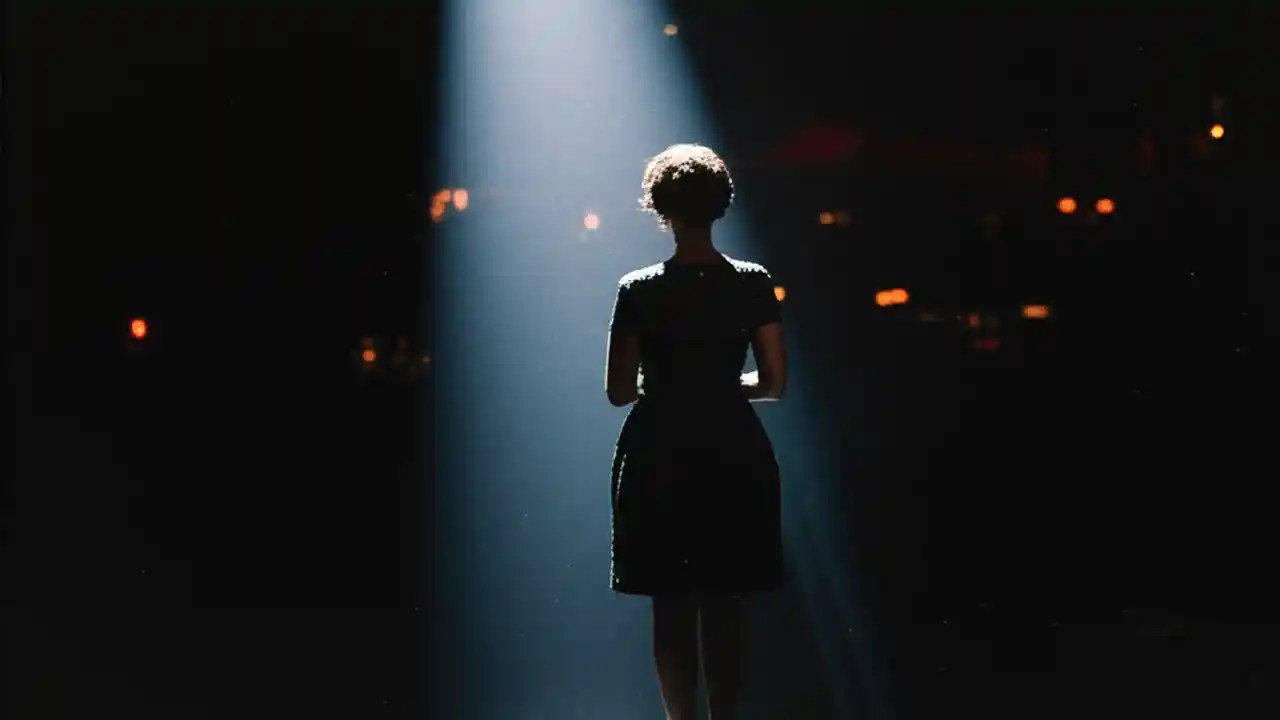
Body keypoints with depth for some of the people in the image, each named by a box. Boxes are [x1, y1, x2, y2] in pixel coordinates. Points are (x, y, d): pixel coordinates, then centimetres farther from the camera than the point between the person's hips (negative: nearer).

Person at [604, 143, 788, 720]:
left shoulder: (639, 291, -8)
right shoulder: (754, 285, -3)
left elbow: (619, 390, -6)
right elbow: (773, 382, -2)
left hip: (660, 459, -1)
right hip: (733, 456, 2)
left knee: (671, 608, 6)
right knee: (724, 607, 8)